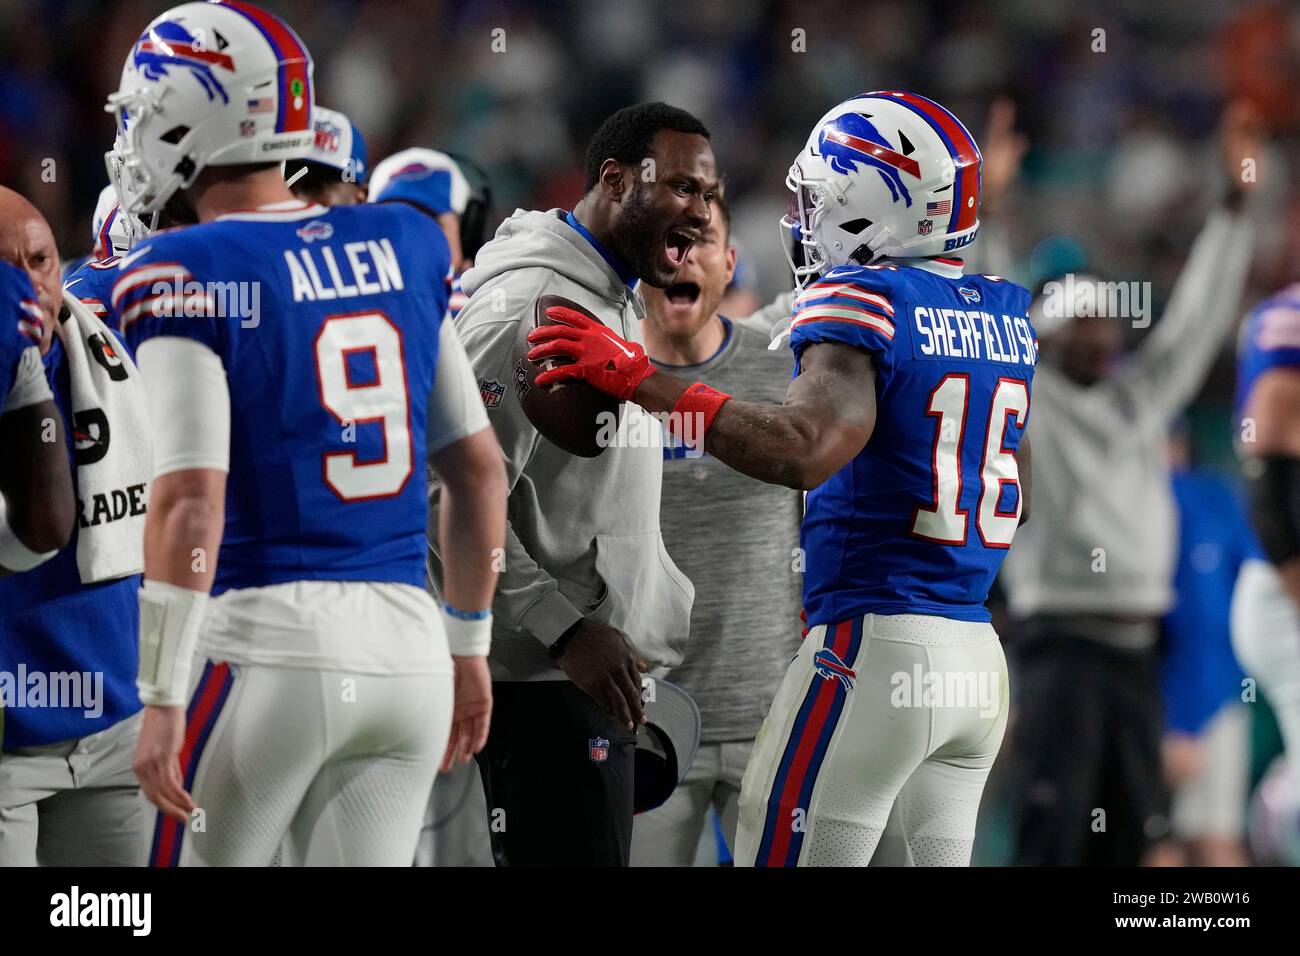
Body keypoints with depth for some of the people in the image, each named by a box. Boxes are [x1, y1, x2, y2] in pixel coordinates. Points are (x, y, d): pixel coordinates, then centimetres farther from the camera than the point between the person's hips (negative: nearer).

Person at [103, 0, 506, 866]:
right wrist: (469, 644, 25)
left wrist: (163, 698, -13)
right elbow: (478, 468, 15)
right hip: (406, 647, 5)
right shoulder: (404, 248, 10)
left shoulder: (187, 277, -8)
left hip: (268, 642, -5)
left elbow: (192, 498, -16)